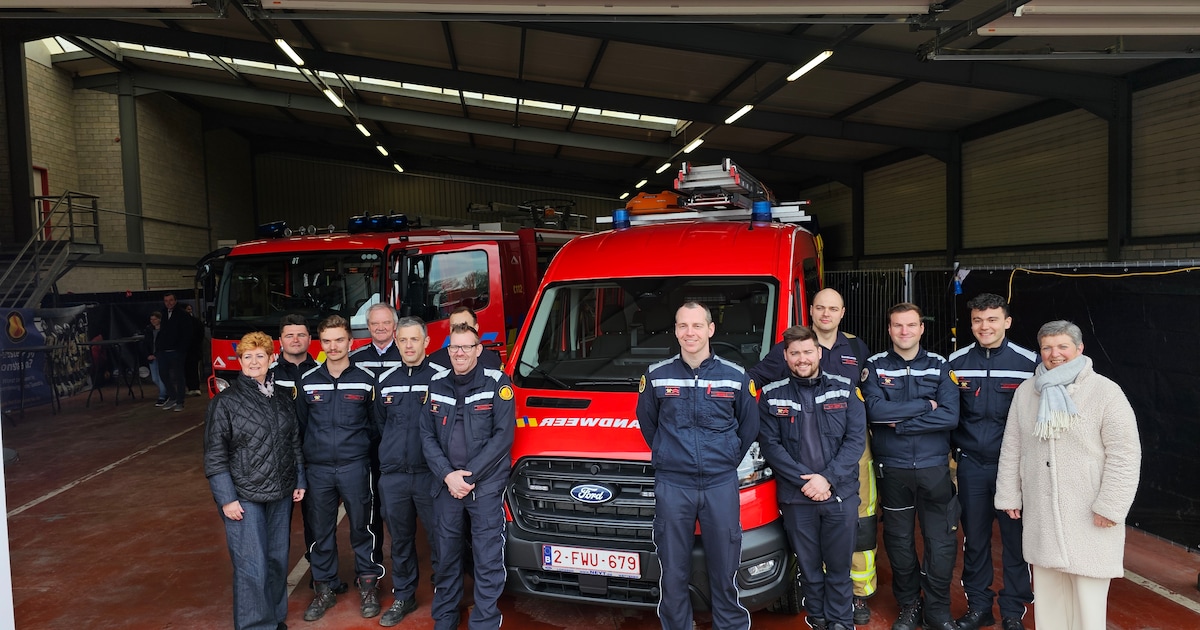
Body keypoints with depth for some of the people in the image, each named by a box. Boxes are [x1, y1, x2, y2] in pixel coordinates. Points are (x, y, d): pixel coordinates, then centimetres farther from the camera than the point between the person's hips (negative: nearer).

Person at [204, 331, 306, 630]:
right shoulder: (225, 401, -7)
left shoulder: (281, 398, 6)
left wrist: (300, 481, 10)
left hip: (281, 495, 5)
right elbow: (215, 455, -8)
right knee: (252, 566, -3)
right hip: (245, 496, -4)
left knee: (277, 558, 13)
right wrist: (227, 499, -12)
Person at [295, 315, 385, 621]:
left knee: (361, 526, 7)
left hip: (355, 466, -2)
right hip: (317, 469, 2)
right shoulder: (307, 381, 3)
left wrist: (366, 450, 1)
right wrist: (300, 464, 7)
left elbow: (376, 423, 5)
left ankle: (368, 585, 24)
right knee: (320, 531, 10)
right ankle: (324, 589, 26)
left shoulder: (366, 379, -2)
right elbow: (299, 425, 9)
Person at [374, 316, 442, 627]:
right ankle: (403, 597, 29)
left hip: (431, 473, -4)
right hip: (392, 475, 4)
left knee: (439, 538, 3)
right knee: (400, 540, 15)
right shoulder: (385, 380, 9)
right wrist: (392, 451, 13)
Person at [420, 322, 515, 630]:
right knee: (444, 556, 14)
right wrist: (448, 475, -9)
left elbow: (503, 436, -10)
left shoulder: (497, 383, -6)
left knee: (488, 560, -1)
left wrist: (469, 475, -14)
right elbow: (427, 436, 5)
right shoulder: (436, 385, 6)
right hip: (446, 486, 4)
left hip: (486, 485, -4)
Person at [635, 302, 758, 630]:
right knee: (674, 573, 8)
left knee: (725, 571, 7)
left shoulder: (736, 376, 0)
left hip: (721, 483, 0)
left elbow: (749, 427, 12)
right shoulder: (656, 375, 1)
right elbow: (646, 422, 14)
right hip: (672, 485, 0)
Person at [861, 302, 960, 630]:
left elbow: (950, 417, -11)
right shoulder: (875, 366, 0)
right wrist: (924, 406, -12)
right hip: (892, 469, 0)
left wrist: (900, 421, -14)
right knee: (899, 542, 11)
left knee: (942, 544, 4)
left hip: (934, 468, 0)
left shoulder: (939, 366, 2)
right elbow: (875, 411, -16)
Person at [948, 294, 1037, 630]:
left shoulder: (1029, 362, -6)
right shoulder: (956, 362, 1)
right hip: (971, 465, 2)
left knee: (1015, 539, 7)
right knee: (974, 539, 12)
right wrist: (955, 447, 1)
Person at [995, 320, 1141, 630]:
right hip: (1040, 515, 4)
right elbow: (1012, 447, 11)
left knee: (1087, 592, 1)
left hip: (1089, 518, -4)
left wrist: (1110, 506, -13)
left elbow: (1124, 454, -10)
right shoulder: (1026, 391, 6)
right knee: (1046, 589, 14)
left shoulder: (1105, 392, -8)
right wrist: (1008, 495, 11)